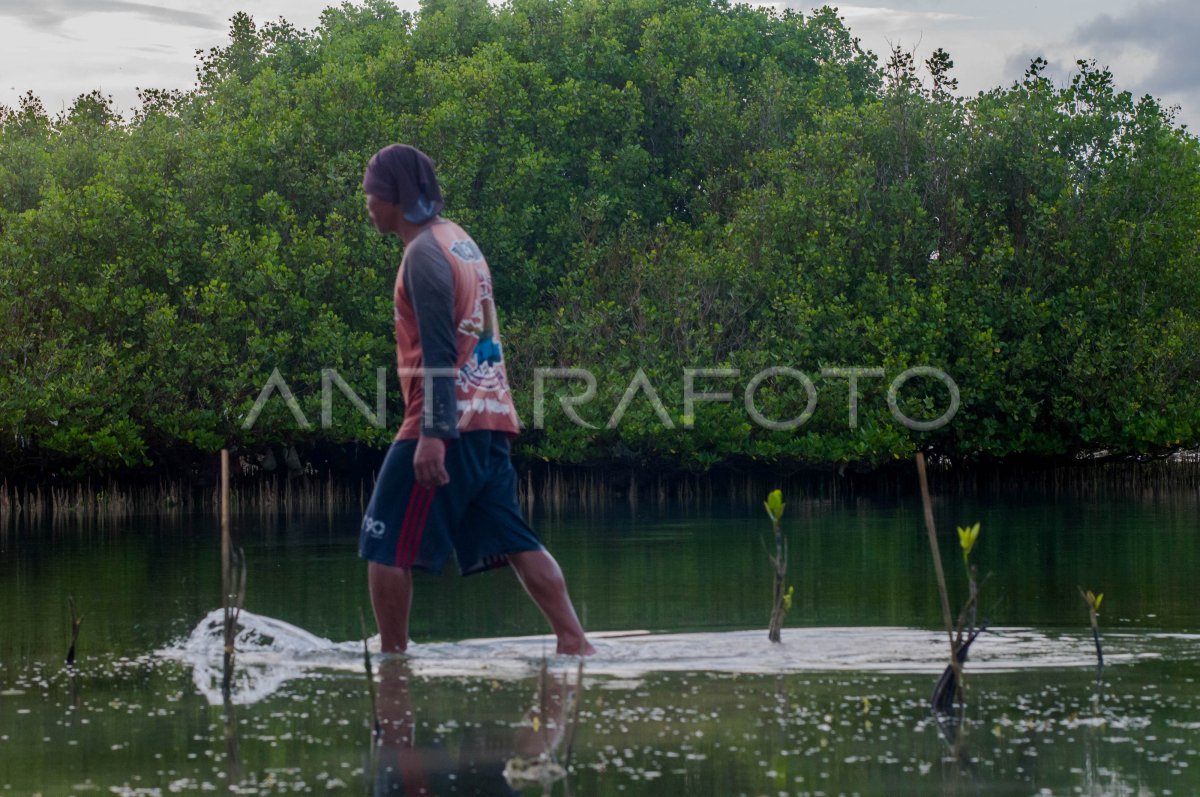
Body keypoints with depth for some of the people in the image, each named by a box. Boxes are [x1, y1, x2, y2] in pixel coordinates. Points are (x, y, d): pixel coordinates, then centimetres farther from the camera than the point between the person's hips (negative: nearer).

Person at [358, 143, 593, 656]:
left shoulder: (425, 253, -10)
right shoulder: (460, 240, 18)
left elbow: (439, 353, -18)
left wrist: (434, 434, -23)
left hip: (448, 423, -9)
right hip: (490, 420, 9)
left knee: (386, 545, -1)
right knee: (510, 540, 7)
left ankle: (392, 657, 1)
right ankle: (573, 642, 0)